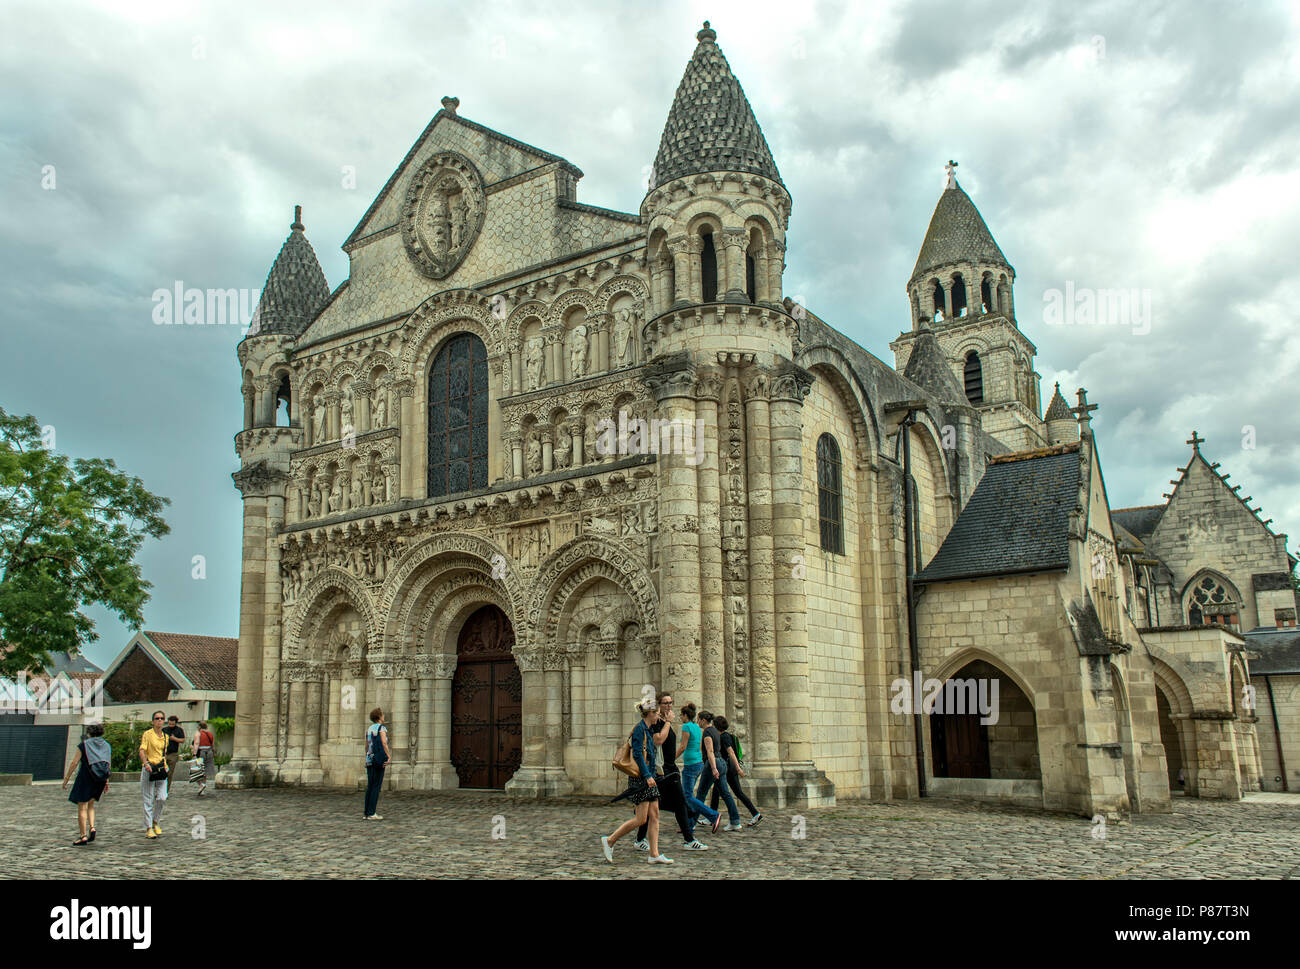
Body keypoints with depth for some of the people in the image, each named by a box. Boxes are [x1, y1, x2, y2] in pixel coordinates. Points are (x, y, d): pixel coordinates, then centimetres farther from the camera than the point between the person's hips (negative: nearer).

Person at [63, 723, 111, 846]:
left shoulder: (84, 745, -2)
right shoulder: (107, 746, 11)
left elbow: (74, 763, -6)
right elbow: (109, 766, 13)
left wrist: (66, 779, 0)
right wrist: (106, 782, 21)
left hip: (86, 777, -5)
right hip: (100, 780, 5)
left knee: (82, 807, 1)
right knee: (91, 804, 21)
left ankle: (83, 836, -1)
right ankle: (92, 828, 1)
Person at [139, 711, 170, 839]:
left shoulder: (165, 736, 14)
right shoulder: (147, 734, -3)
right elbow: (142, 751, -14)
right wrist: (146, 763, -29)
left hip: (161, 769, 4)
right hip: (149, 769, -4)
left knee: (162, 798, -4)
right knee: (149, 800, -1)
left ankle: (156, 822, 17)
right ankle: (149, 828, 5)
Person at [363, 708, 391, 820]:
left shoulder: (369, 729, 15)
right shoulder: (381, 728, -7)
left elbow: (367, 746, 18)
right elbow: (384, 743, -18)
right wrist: (389, 757, -13)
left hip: (369, 760, 7)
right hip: (379, 760, -7)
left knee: (370, 787, 10)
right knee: (376, 787, -5)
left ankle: (366, 813, 9)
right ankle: (371, 814, -7)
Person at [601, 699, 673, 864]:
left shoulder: (648, 730, 16)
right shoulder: (639, 729, -13)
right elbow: (637, 754, -19)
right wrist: (647, 776, -22)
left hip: (648, 777, 10)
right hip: (640, 777, -10)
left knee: (654, 815, 5)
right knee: (641, 818, -8)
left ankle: (654, 854, 7)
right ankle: (609, 840, 3)